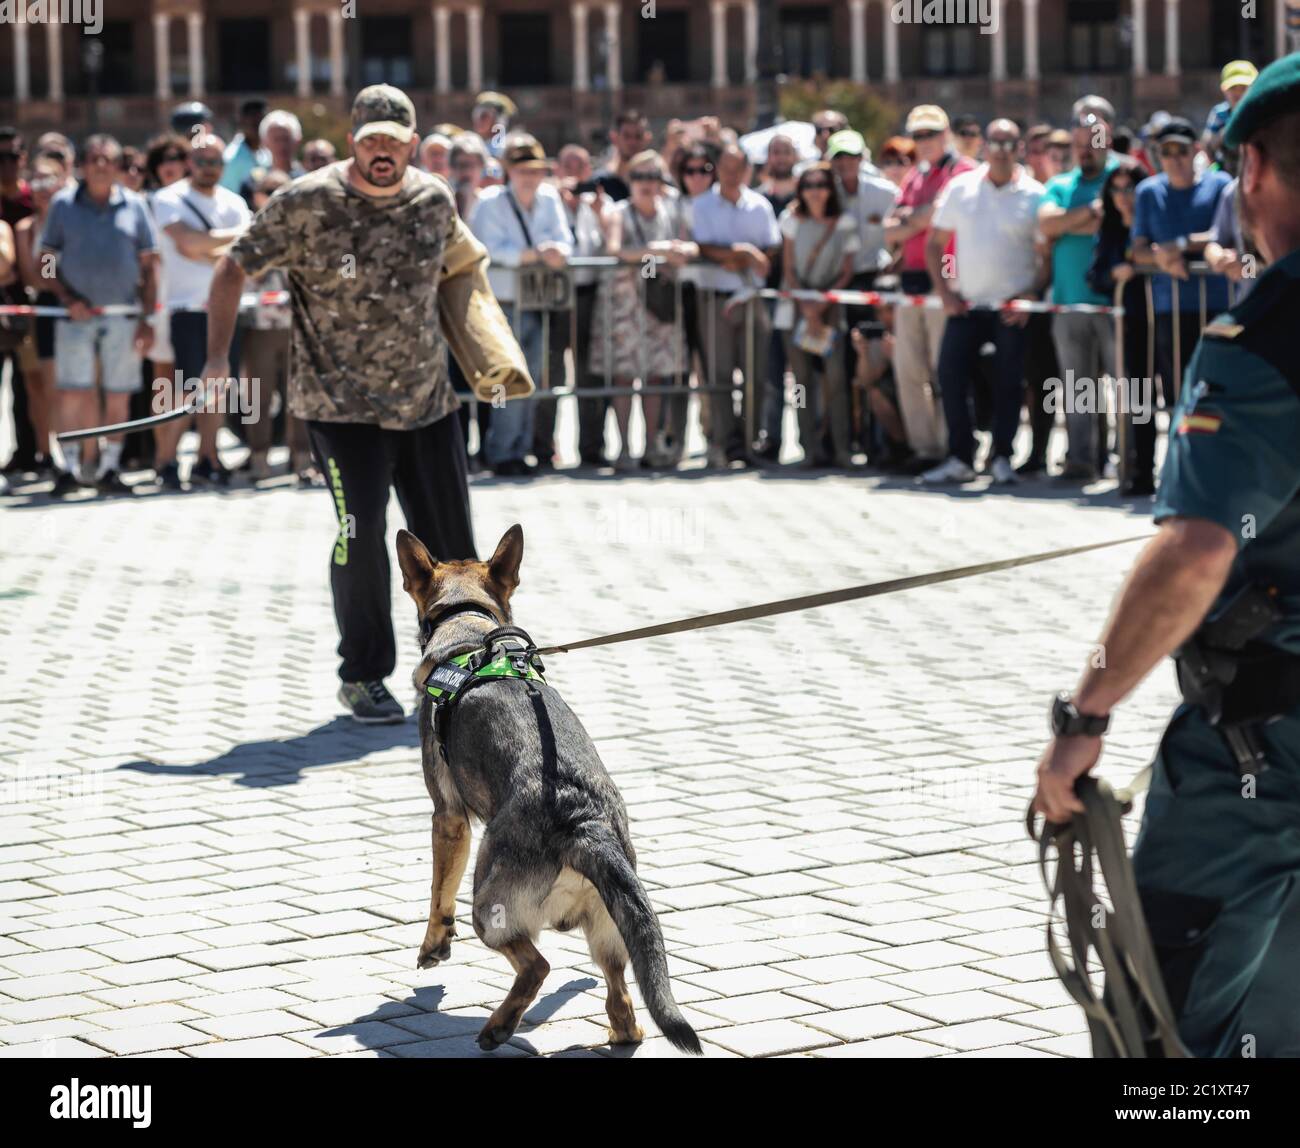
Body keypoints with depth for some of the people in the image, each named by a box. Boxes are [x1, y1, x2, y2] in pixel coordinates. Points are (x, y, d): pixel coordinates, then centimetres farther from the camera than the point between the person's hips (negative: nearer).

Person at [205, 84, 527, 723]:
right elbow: (233, 270, -5)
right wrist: (217, 358, -12)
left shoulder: (434, 201, 2)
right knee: (361, 534, -13)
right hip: (341, 405, -4)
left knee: (449, 541, 8)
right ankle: (363, 677, 4)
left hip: (428, 401, 4)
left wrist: (492, 359, 16)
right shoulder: (305, 204, -11)